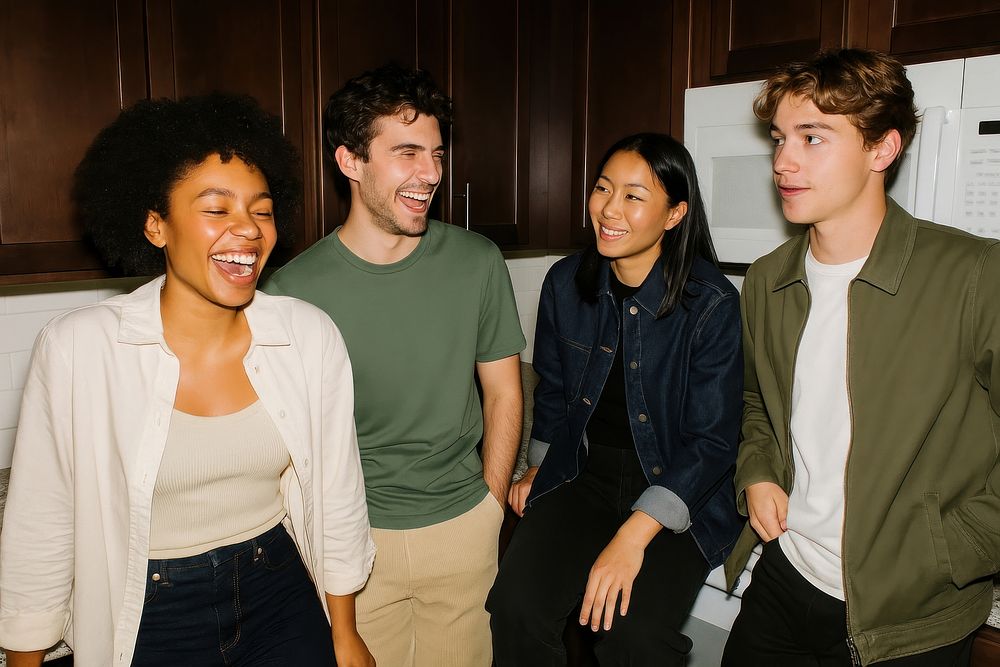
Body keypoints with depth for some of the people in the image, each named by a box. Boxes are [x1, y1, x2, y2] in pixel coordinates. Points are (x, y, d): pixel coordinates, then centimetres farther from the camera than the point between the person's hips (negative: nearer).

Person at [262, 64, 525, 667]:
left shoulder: (478, 263, -6)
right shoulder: (295, 289, -12)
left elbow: (503, 391, 3)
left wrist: (491, 507, 2)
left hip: (464, 528, 2)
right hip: (352, 537, -1)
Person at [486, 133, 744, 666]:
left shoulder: (711, 303, -15)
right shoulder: (566, 283, -1)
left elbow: (713, 441, -14)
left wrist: (633, 536, -20)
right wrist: (538, 465, 11)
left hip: (680, 494, -3)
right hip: (582, 477, 4)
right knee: (515, 606, -17)